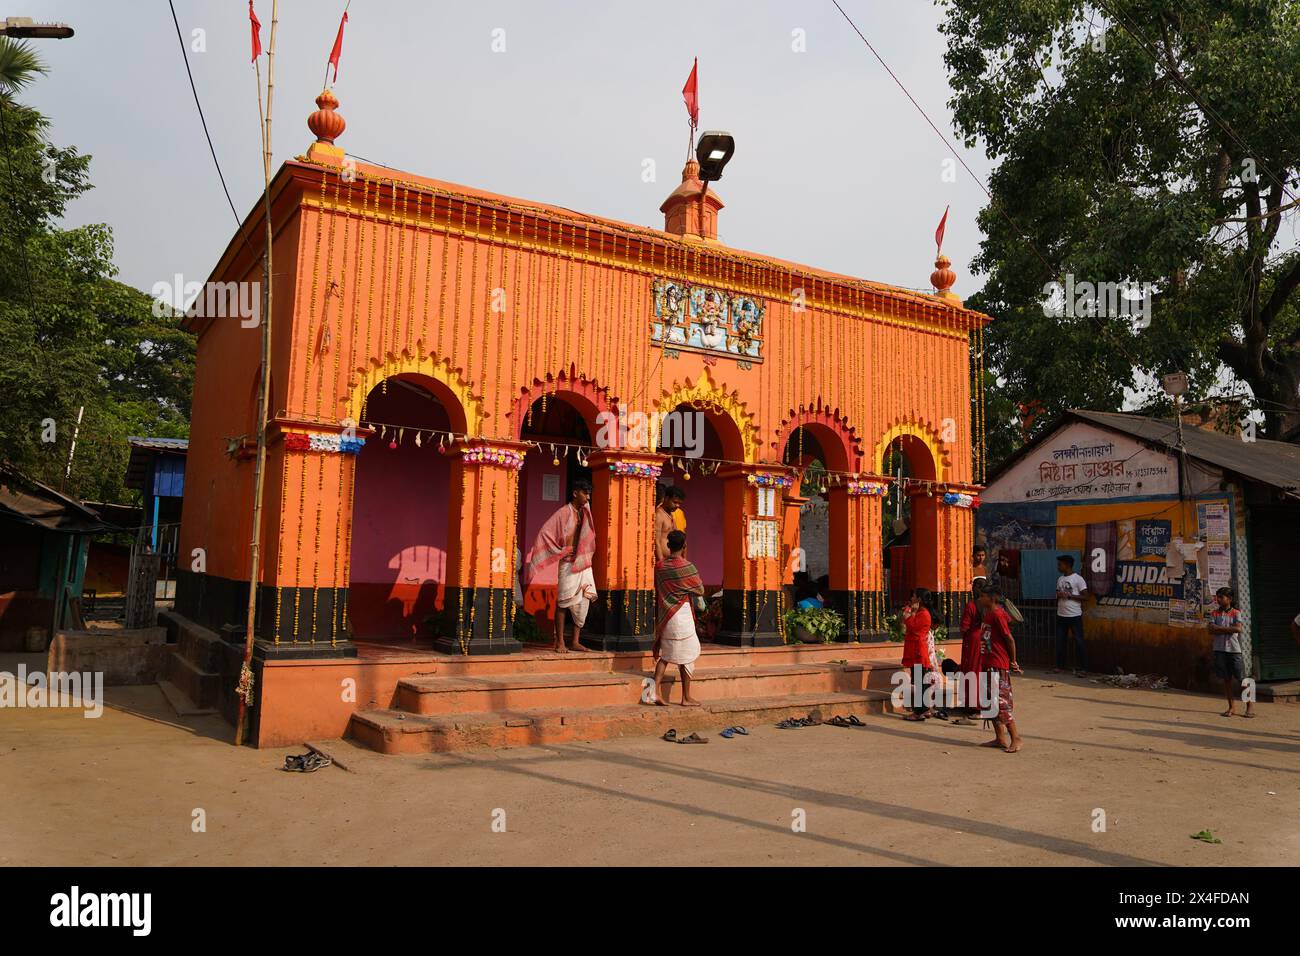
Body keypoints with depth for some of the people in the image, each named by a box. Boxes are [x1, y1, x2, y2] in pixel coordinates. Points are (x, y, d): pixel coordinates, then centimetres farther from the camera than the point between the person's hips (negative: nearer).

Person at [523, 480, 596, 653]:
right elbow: (545, 532, -12)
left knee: (583, 602, 4)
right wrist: (559, 552, -10)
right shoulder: (564, 512, -8)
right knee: (564, 602, -3)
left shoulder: (585, 512, 9)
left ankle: (576, 641, 11)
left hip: (584, 563, 6)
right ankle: (560, 642, 3)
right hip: (568, 563, -6)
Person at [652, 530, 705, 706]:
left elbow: (658, 591, 10)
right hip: (681, 616, -5)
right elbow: (700, 591, -4)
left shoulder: (659, 566, 1)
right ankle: (686, 698, 12)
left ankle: (657, 691, 3)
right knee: (687, 656, 6)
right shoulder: (687, 567, -14)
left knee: (665, 655, 15)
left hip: (663, 615, 5)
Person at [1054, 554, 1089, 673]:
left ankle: (1082, 668, 2)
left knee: (1079, 641, -3)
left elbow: (1085, 596, -12)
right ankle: (1060, 666, 17)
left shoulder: (1078, 579, -8)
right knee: (1060, 641, 9)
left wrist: (1069, 595, -18)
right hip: (1061, 615, 7)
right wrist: (1058, 595, -1)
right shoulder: (1060, 579, 13)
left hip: (1074, 615, -7)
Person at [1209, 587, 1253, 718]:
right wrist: (1229, 629, -11)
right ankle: (1231, 707, 13)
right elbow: (1211, 629, -2)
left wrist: (1220, 628, -8)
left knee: (1241, 679, -2)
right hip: (1220, 649, 3)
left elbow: (1238, 629, -14)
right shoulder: (1214, 613, 8)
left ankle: (1250, 706, 10)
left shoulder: (1236, 613, 0)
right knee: (1226, 679, 6)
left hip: (1234, 649, -3)